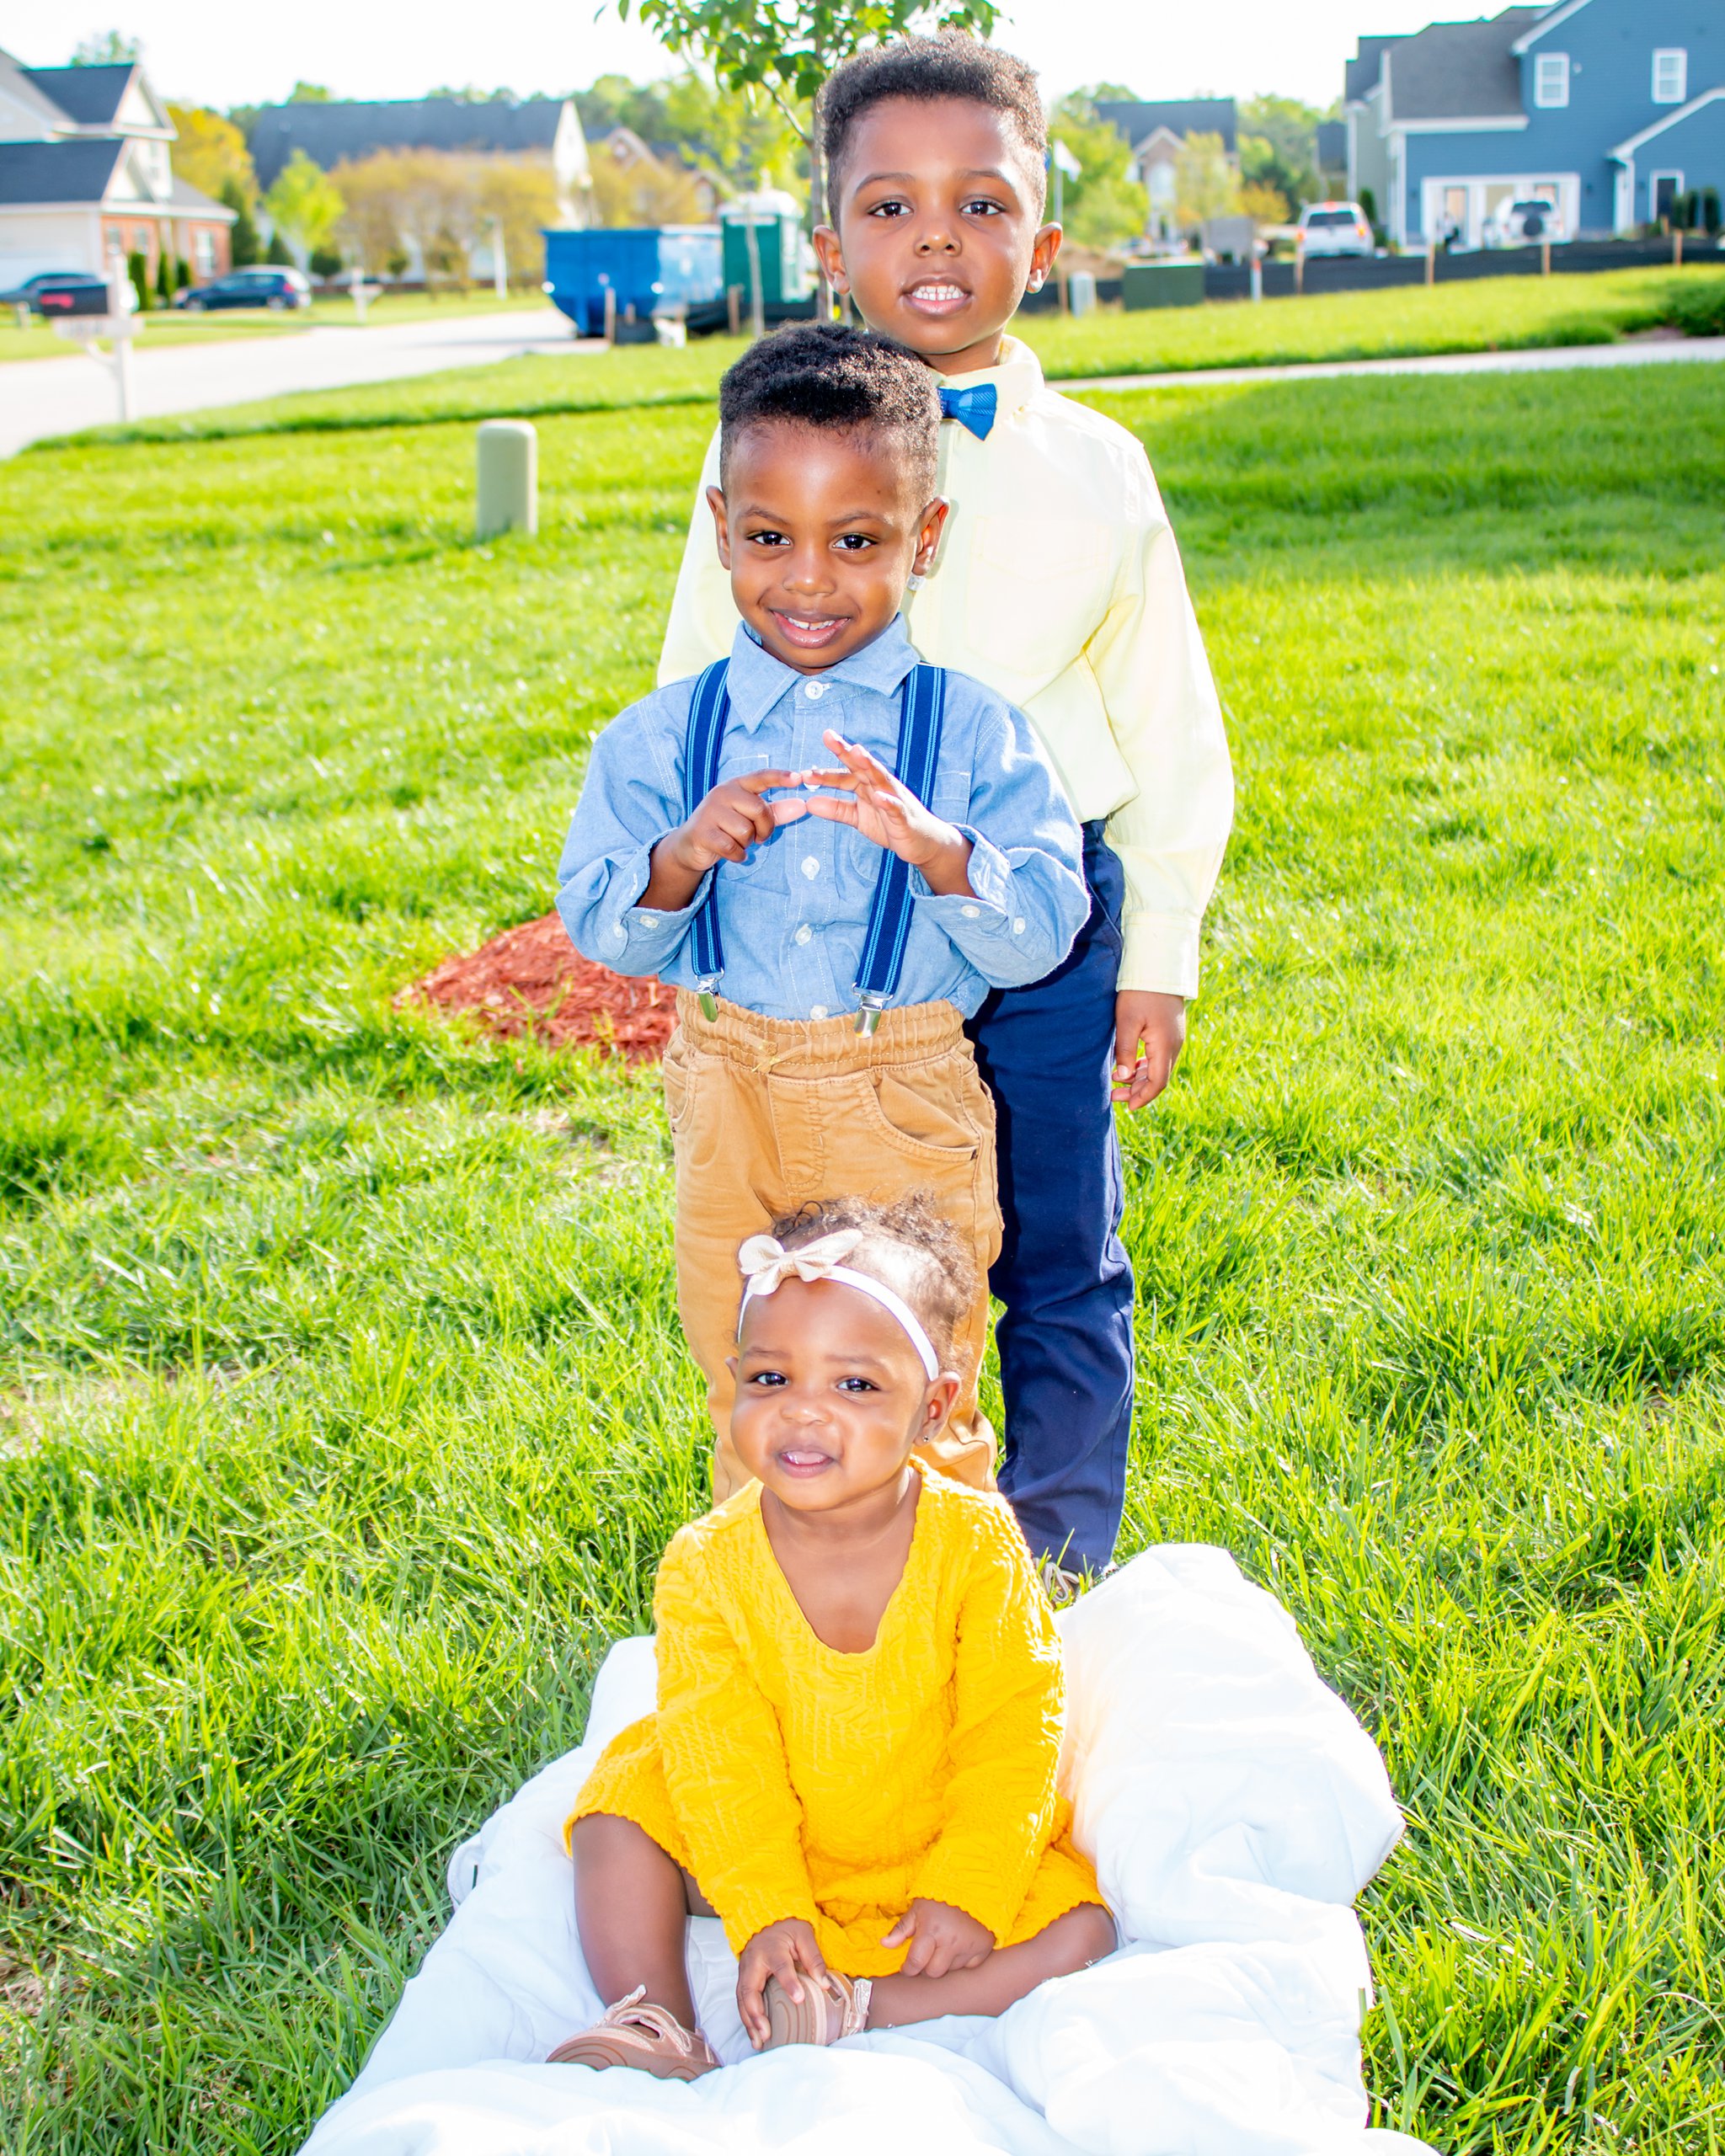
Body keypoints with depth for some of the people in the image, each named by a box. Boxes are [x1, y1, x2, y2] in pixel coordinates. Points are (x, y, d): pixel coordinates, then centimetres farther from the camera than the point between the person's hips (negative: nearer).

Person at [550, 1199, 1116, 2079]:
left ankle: (853, 2007, -23)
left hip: (933, 1853, 0)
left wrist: (969, 1892, -20)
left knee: (1077, 1929, -19)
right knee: (624, 1807, -17)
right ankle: (659, 2033, -13)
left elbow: (1012, 1731, -14)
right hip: (767, 1854, 1)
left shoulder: (977, 1542, -19)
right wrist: (764, 1910, -22)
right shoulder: (706, 1564, -17)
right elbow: (721, 1751, -15)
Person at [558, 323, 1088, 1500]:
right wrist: (676, 859, -23)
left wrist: (935, 848, -31)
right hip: (734, 1106, 2)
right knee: (751, 1401, 16)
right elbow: (597, 926, -2)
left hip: (910, 1108, -2)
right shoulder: (663, 738, -2)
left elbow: (1046, 931, -12)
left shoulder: (974, 731, -7)